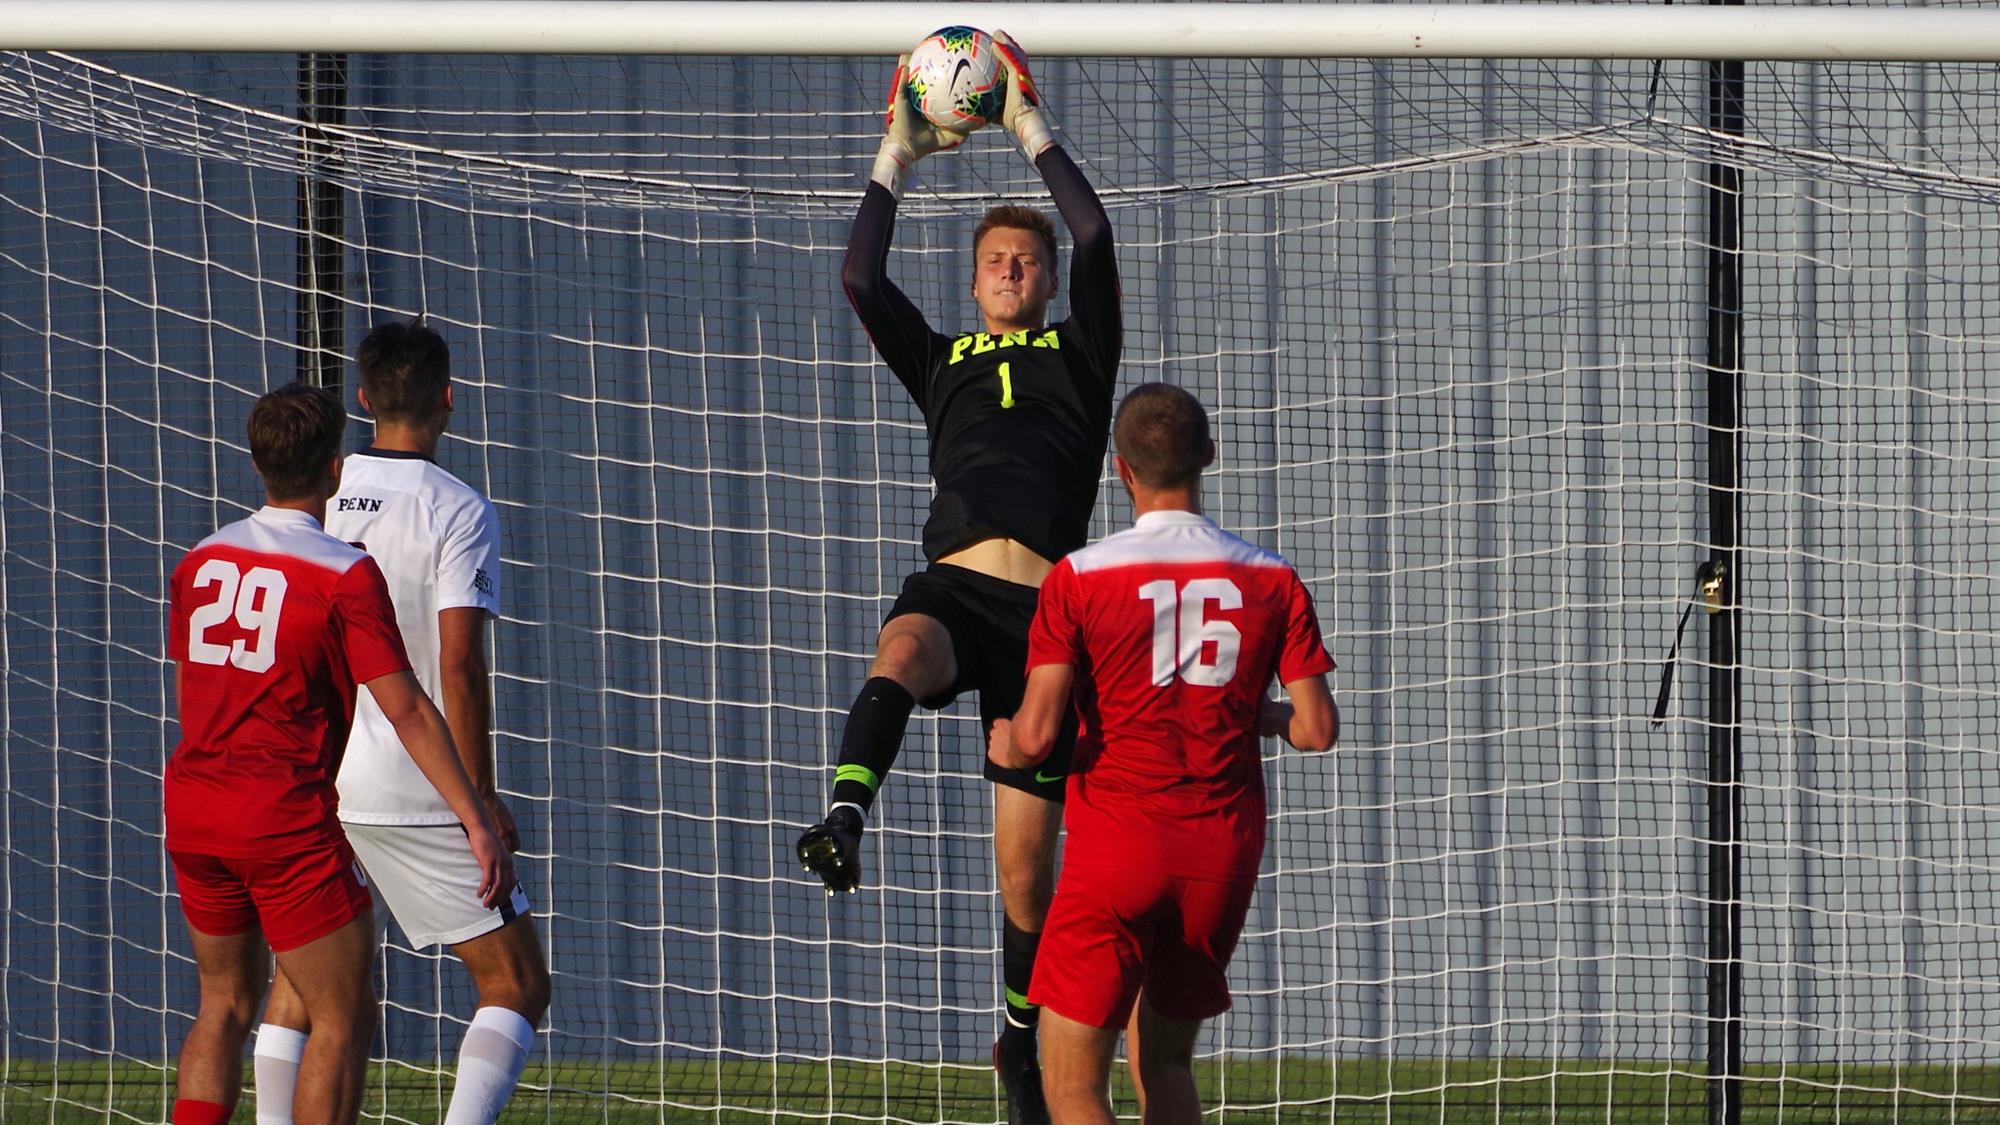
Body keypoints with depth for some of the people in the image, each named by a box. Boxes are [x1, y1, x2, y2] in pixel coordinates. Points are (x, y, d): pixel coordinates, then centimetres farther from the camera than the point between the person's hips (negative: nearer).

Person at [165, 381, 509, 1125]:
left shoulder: (200, 562, 7)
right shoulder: (346, 575, -11)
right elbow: (406, 709, -13)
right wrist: (478, 822, -12)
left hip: (191, 810, 6)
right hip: (285, 819, -6)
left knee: (224, 1007, 18)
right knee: (344, 1020, 1)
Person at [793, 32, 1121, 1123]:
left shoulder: (1078, 352, 21)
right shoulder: (940, 362, 25)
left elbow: (1095, 238, 8)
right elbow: (860, 278, 15)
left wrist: (1032, 130, 12)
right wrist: (898, 156, 18)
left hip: (1044, 604, 0)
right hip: (952, 586, 0)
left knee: (1026, 854, 0)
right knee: (899, 656, -40)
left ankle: (1024, 1036, 16)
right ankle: (846, 815, -62)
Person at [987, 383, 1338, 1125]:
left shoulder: (1078, 579, -8)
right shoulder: (1271, 581, 1)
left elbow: (1036, 735, -12)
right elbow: (1317, 729, -2)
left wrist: (1005, 744, 12)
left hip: (1117, 842, -4)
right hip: (1225, 853, 4)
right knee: (1163, 1061, 19)